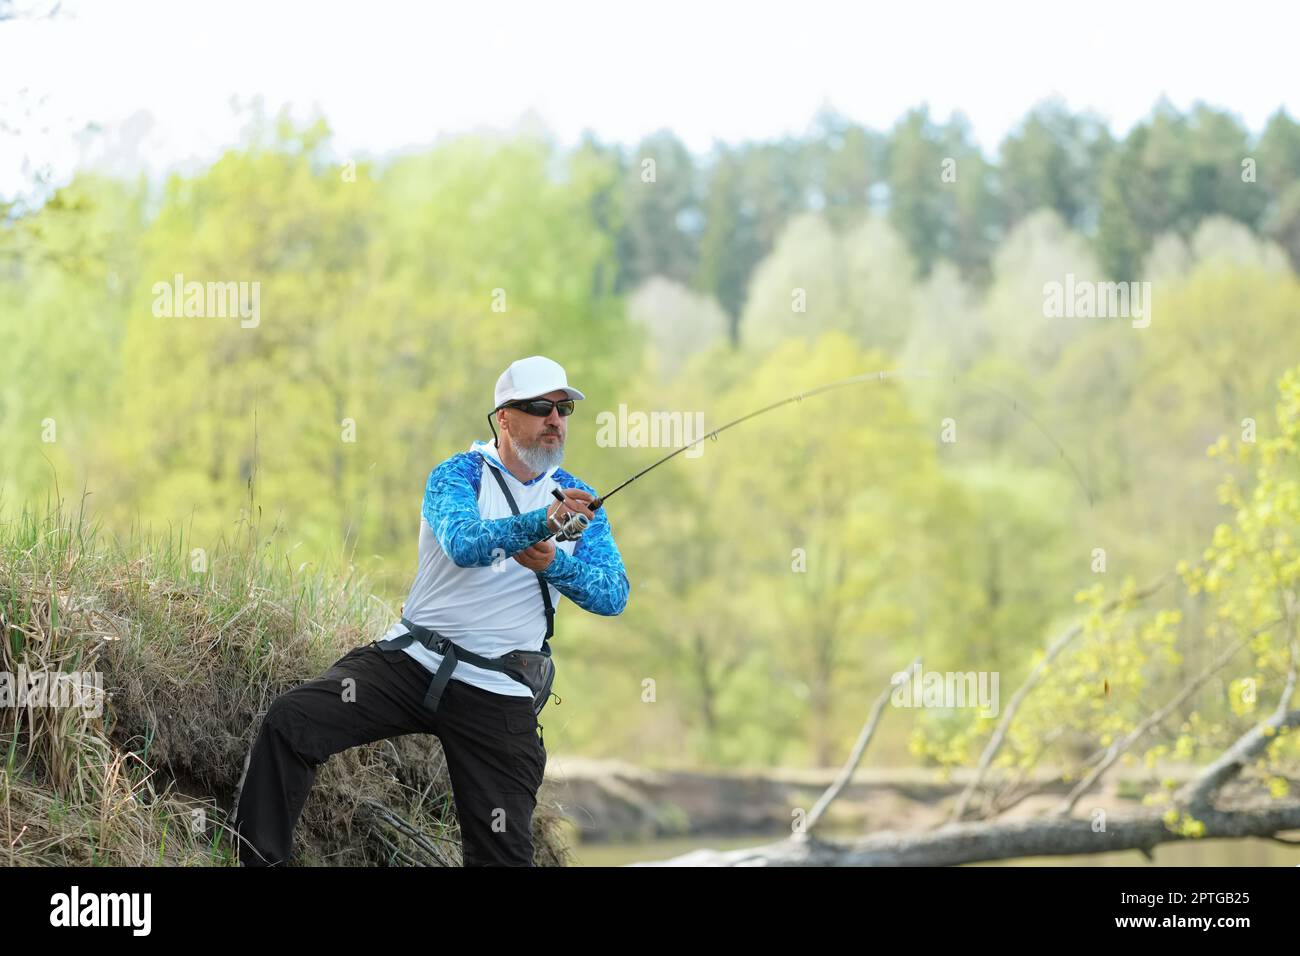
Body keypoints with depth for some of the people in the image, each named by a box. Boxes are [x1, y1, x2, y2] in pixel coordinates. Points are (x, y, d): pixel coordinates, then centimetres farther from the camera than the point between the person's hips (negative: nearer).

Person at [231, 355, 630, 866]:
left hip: (499, 694, 2)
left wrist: (552, 564, -22)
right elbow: (464, 543, -24)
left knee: (502, 853, -1)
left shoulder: (578, 499, 8)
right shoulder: (459, 474, -2)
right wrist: (542, 523, -39)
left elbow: (614, 595, -3)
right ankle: (258, 860, -11)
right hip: (410, 662, -2)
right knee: (290, 721, -22)